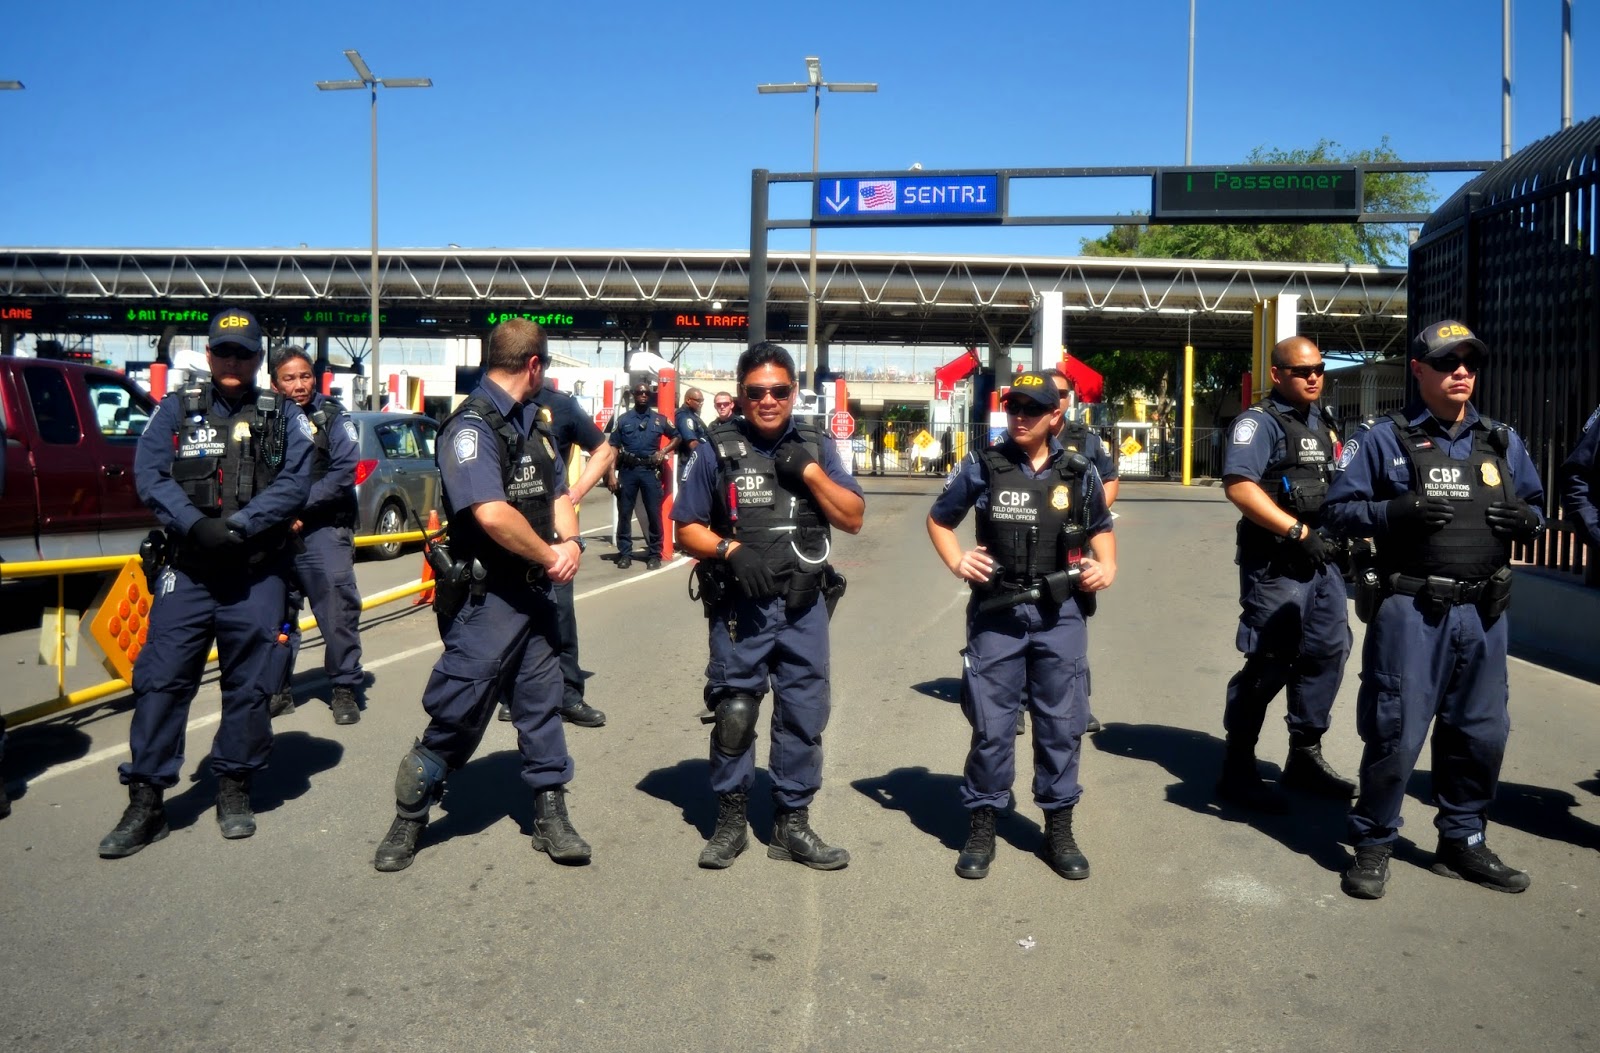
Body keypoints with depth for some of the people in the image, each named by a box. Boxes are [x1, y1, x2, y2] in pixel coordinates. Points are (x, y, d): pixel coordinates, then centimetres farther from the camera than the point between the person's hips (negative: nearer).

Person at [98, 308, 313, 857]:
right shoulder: (176, 410, 10)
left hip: (257, 574, 0)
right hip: (185, 569, 1)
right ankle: (145, 801, 5)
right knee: (161, 679, -3)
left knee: (248, 684, 6)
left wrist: (236, 527, -17)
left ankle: (235, 790, 21)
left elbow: (295, 484, -6)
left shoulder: (284, 416, 7)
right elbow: (149, 476, -2)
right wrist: (196, 525, -18)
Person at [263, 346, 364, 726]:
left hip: (323, 529, -3)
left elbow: (344, 473, -7)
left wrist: (300, 508, -14)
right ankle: (276, 690, 21)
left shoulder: (333, 417, 3)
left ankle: (345, 689, 5)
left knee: (337, 609, -6)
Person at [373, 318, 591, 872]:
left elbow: (558, 493, 14)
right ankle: (408, 819, 18)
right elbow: (492, 515, -26)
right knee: (455, 717, 0)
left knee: (542, 705, 13)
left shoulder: (533, 422, 14)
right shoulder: (471, 426, -15)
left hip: (536, 593, 8)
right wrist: (550, 556, -13)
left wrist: (570, 543, -7)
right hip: (485, 597, -8)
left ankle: (550, 816, 25)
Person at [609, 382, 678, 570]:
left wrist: (663, 452, 0)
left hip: (650, 471, 0)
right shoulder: (623, 419, 6)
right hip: (628, 470, 0)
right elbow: (613, 448, 5)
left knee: (654, 513, 1)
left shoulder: (660, 419, 8)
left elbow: (676, 437, 18)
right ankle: (625, 553, 9)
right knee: (624, 513, 1)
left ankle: (654, 554, 9)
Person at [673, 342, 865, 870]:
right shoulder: (718, 450, -1)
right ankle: (730, 821, 20)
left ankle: (792, 823, 21)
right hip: (741, 606, -2)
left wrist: (810, 471, -10)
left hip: (805, 607, 2)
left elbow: (853, 518, 2)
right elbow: (687, 528, 1)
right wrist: (732, 551, -17)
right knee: (733, 714, 2)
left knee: (803, 715, 7)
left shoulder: (816, 447, 7)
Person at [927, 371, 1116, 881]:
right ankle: (981, 828, 18)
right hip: (997, 612, -1)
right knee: (990, 724, 3)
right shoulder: (982, 465, -1)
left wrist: (1107, 567, 3)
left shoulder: (1079, 472, 5)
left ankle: (1059, 829, 22)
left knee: (1062, 723, 8)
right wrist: (957, 561, -7)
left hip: (1060, 613, 2)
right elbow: (939, 519, 10)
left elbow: (1101, 527, 21)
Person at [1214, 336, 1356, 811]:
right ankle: (1237, 771, 5)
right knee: (1267, 665, -6)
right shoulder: (1260, 422, -9)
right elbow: (1238, 485, -23)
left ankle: (1305, 757, 26)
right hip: (1276, 565, -8)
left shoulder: (1323, 424, 18)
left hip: (1322, 560, 8)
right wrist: (1298, 532, -23)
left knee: (1326, 654, 12)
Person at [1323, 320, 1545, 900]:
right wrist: (1395, 512, -21)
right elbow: (1338, 509, -3)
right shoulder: (1383, 439, -1)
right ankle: (1373, 845, 13)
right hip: (1411, 610, -5)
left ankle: (1463, 842, 30)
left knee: (1481, 733, 12)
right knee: (1395, 732, -3)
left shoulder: (1502, 442, 14)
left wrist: (1526, 518, -3)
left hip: (1484, 613, 5)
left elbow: (1536, 505, 21)